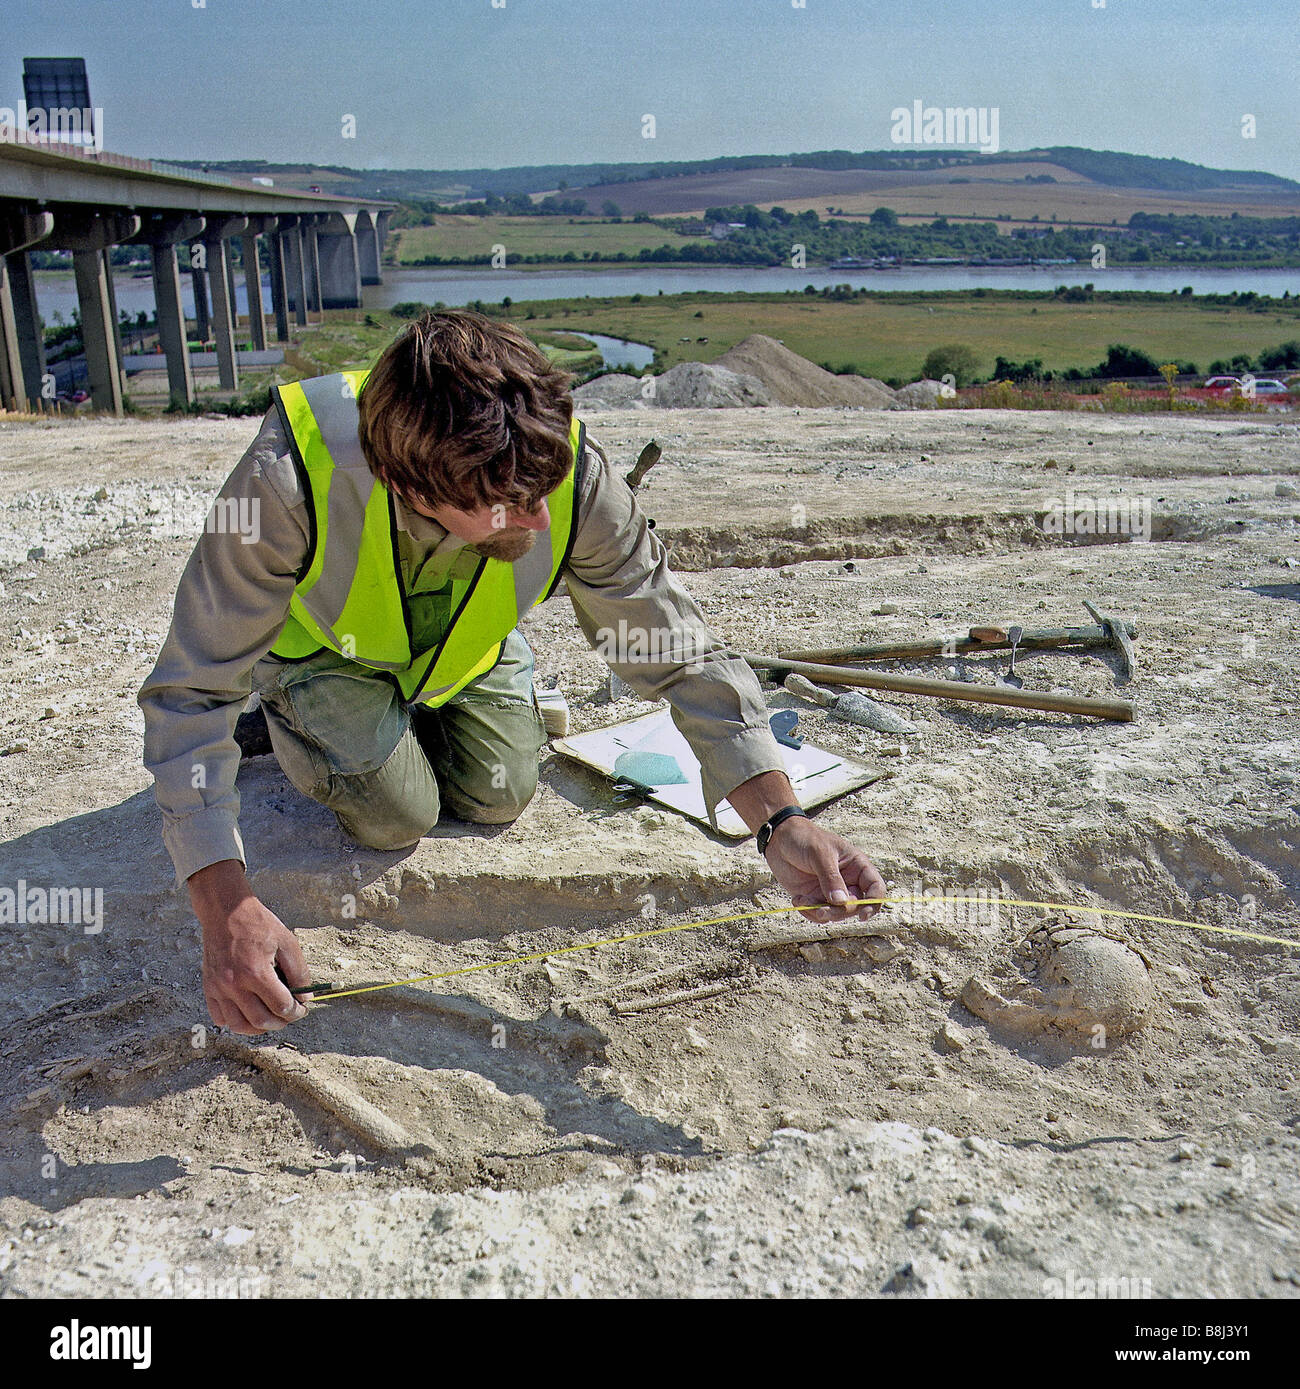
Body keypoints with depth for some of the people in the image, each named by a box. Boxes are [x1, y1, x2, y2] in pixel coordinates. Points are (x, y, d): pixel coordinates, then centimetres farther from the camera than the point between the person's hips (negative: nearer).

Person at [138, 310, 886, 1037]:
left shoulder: (575, 475, -39)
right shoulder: (292, 477, -46)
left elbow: (681, 653, -30)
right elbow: (192, 690, -38)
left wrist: (781, 820, -42)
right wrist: (225, 907, -48)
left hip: (464, 639, 3)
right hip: (320, 640, -2)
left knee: (499, 798, 0)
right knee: (397, 815, -11)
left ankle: (406, 708, 30)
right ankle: (282, 712, 19)